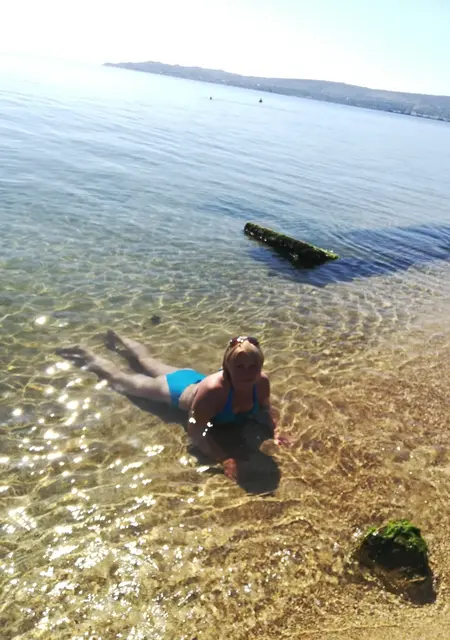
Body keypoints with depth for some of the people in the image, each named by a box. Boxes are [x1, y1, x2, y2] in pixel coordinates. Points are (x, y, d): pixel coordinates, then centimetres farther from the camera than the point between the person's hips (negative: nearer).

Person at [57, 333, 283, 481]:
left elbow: (266, 408, -9)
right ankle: (89, 357, 44)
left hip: (196, 379, 5)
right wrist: (223, 459, -49)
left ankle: (119, 341, 60)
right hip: (179, 389, -5)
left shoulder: (261, 382, -30)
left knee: (148, 362, 32)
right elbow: (194, 430, -41)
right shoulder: (214, 389, -48)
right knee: (122, 380, 20)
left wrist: (275, 432, -24)